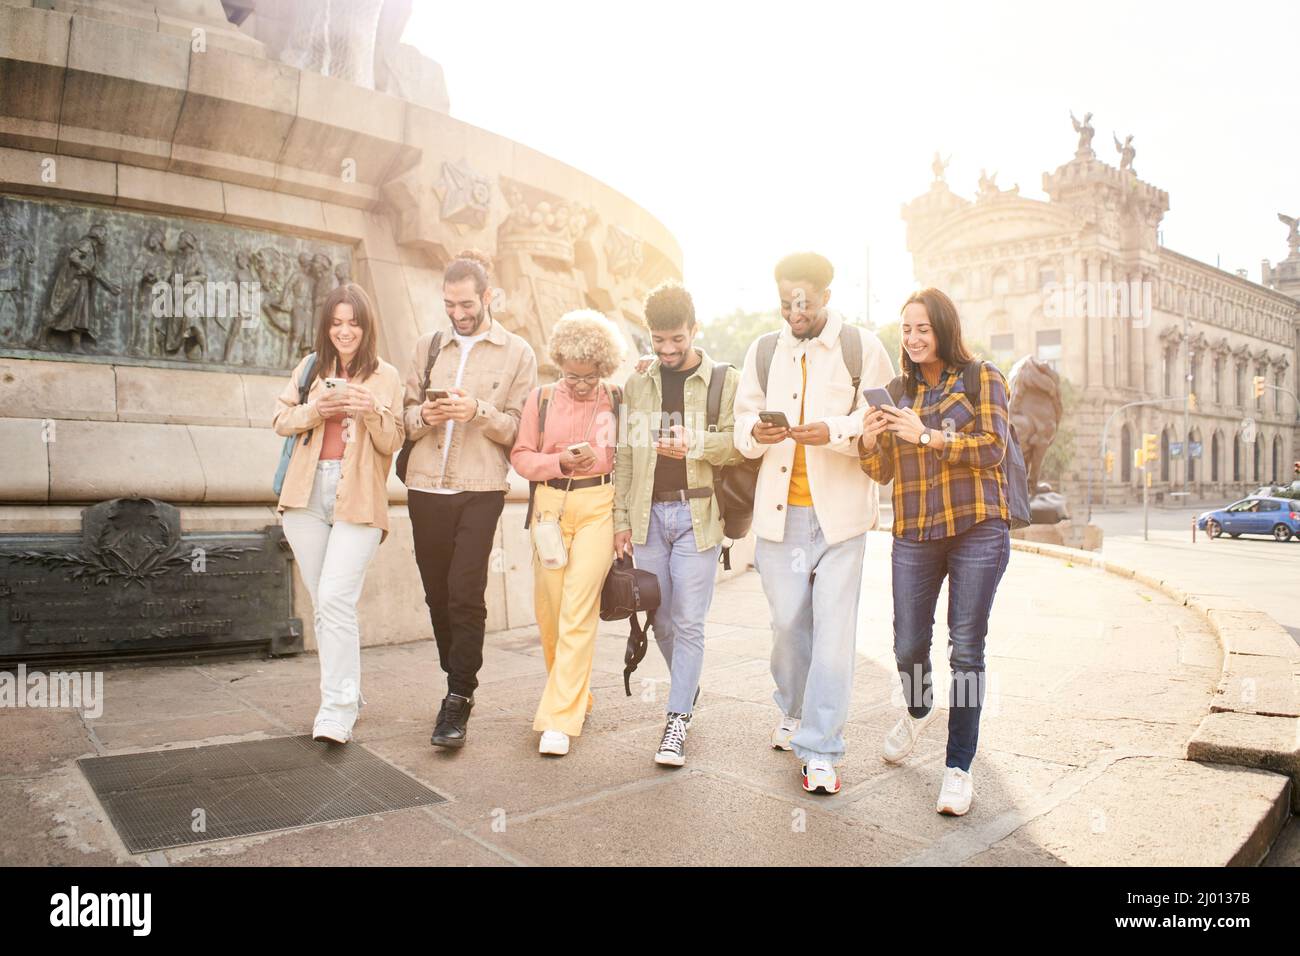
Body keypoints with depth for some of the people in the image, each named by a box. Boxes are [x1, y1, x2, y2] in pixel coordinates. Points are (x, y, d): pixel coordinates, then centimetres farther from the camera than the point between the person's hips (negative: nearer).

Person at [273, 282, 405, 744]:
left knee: (335, 600, -15)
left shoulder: (385, 376, 5)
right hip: (307, 495, 4)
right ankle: (349, 695, 22)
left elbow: (392, 444, 2)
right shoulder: (311, 367, 14)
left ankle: (337, 713, -9)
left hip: (358, 499, -4)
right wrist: (314, 411, -9)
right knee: (323, 604, 8)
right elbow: (280, 419, 10)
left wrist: (372, 412, -17)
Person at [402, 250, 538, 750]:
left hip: (480, 490, -4)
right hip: (426, 487, 4)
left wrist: (479, 412, -16)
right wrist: (423, 416, -8)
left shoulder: (517, 353, 5)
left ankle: (458, 699, -1)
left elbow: (519, 428, 0)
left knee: (465, 594, -10)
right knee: (437, 593, 9)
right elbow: (406, 417, 14)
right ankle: (459, 683, 25)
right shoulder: (427, 347, 14)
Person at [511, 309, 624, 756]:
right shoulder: (541, 398, 7)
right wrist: (561, 462, -10)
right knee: (548, 609, 8)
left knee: (578, 610, -10)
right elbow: (521, 456, 6)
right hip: (550, 505, 3)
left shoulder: (616, 400, 4)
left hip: (598, 506, -3)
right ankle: (572, 696, 32)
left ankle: (560, 719, -5)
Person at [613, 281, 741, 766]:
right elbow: (624, 454, 12)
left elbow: (737, 443, -3)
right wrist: (621, 517, 8)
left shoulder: (725, 381, 3)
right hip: (649, 514, 4)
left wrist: (694, 445, -21)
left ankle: (678, 720, 6)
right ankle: (688, 686, 35)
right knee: (661, 619, 11)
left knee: (688, 622, -4)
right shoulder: (637, 385, 13)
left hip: (697, 514, -3)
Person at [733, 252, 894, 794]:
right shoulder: (763, 352, 11)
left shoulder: (862, 348, 1)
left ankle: (820, 749, 7)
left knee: (833, 629, -3)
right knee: (787, 621, 9)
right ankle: (794, 712, 36)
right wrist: (757, 433, -13)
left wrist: (833, 431, -20)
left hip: (840, 510, -2)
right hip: (779, 510, 3)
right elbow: (741, 424, 10)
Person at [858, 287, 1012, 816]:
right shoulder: (899, 392, 15)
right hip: (913, 535, 3)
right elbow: (882, 473, 14)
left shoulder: (982, 379, 4)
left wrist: (927, 437, -18)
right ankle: (918, 711, 39)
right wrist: (868, 441, -7)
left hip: (977, 530, -3)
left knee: (966, 650, 0)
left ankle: (959, 767, 12)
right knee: (908, 647, 5)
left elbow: (992, 448, -8)